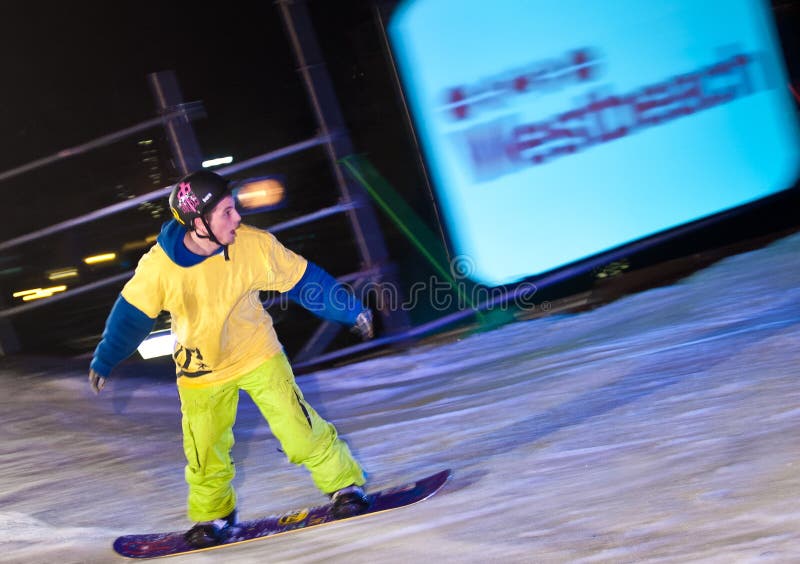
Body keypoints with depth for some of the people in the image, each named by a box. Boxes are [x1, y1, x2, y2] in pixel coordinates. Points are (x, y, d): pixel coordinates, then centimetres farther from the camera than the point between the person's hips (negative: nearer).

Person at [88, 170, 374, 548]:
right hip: (201, 370, 0)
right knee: (204, 453, 8)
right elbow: (131, 312, -7)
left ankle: (345, 485, 17)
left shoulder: (254, 246, -21)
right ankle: (212, 516, 35)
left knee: (299, 427, -5)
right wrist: (104, 360, -4)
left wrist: (352, 311, -3)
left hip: (258, 355, 0)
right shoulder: (160, 265, -22)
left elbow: (304, 279, -9)